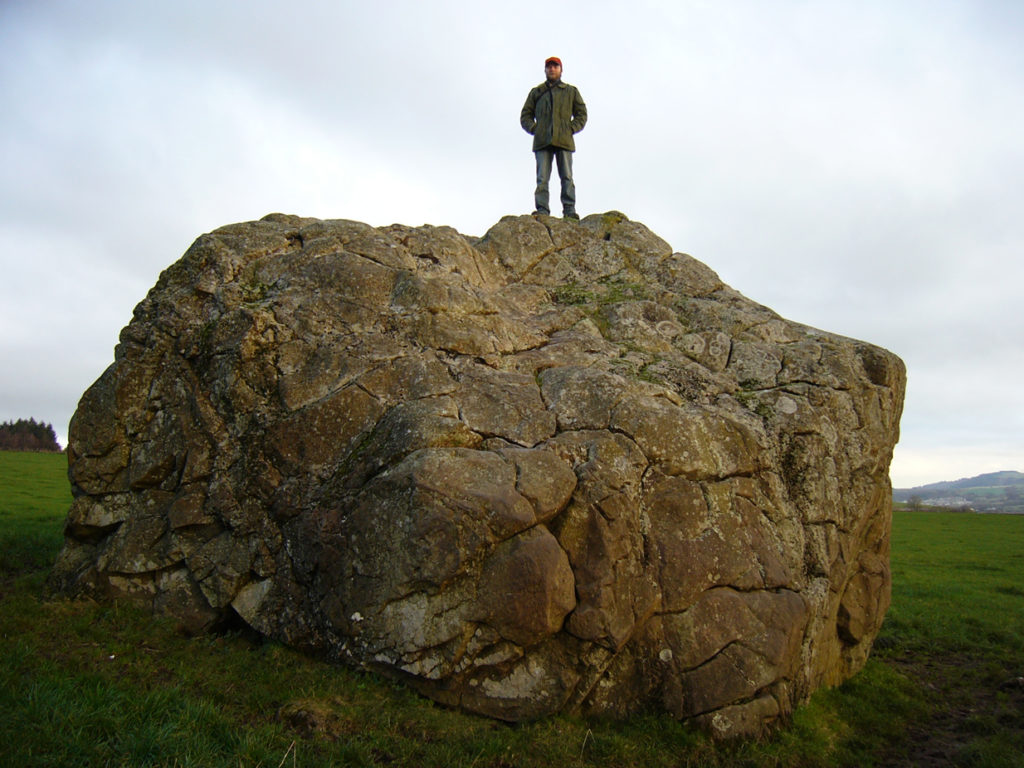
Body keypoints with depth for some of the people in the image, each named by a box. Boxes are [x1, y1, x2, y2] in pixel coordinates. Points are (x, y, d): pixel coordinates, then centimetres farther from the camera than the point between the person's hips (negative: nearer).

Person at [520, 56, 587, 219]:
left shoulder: (571, 91, 20)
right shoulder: (536, 92, 22)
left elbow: (582, 114, 17)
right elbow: (525, 115, 20)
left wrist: (572, 128, 0)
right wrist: (533, 128, 1)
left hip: (564, 140, -1)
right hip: (542, 142, 1)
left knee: (567, 177, -8)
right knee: (542, 178, -8)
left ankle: (569, 210, -11)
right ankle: (542, 210, -12)